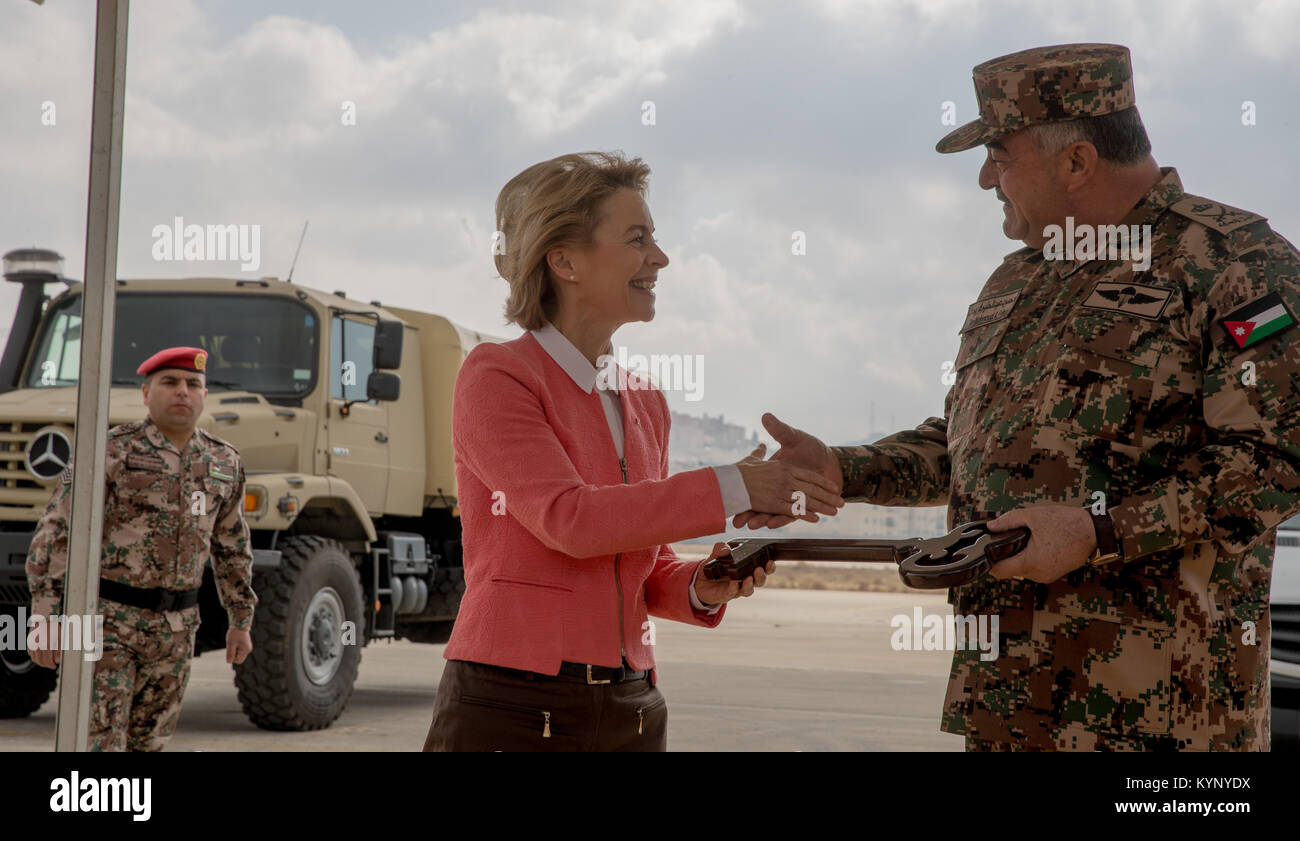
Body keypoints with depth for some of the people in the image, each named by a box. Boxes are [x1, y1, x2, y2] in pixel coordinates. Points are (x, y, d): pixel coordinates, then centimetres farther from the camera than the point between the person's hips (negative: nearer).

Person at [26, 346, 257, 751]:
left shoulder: (224, 462, 5)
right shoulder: (109, 452, -11)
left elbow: (232, 547, 16)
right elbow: (55, 534, -14)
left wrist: (241, 622, 16)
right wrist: (45, 620, -20)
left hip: (173, 626, 5)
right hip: (105, 616, -5)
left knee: (145, 742, 12)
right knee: (100, 745, -11)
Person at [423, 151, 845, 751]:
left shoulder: (644, 405, 13)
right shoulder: (494, 378, -6)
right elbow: (569, 520, -18)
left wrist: (703, 589, -4)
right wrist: (730, 488, -17)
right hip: (510, 712, -6)